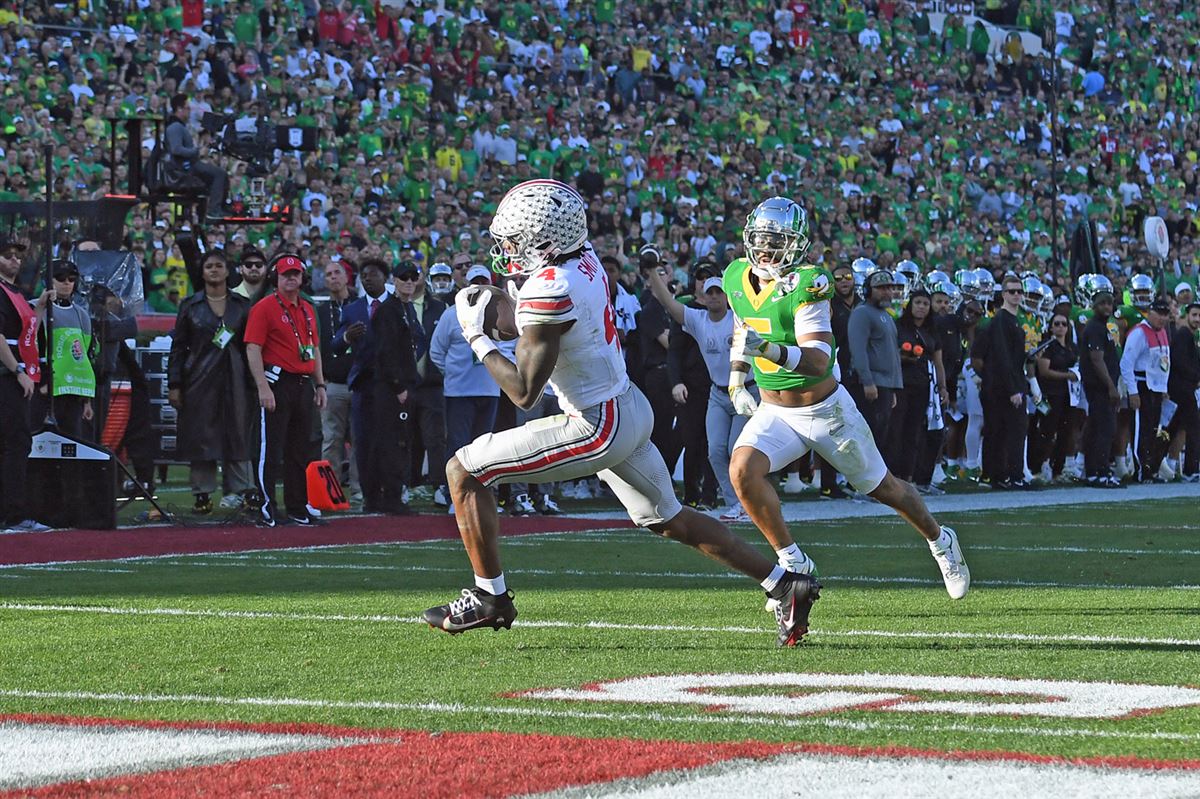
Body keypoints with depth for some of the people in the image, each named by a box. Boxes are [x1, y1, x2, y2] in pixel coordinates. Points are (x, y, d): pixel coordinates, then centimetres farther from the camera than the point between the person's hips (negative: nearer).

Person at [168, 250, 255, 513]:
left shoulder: (242, 305, 8)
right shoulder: (190, 305, 6)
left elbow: (251, 345, 9)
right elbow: (178, 346, 5)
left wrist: (254, 382, 2)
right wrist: (174, 385, -2)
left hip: (234, 378, 1)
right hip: (200, 379, -1)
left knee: (237, 433, -2)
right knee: (200, 435, -1)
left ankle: (241, 491, 1)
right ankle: (203, 494, 3)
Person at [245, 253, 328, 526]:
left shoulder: (307, 309, 17)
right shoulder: (265, 308, -5)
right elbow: (253, 349, -11)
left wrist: (319, 384, 15)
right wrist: (263, 388, -19)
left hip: (303, 385, 7)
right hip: (277, 383, -7)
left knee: (300, 450, 10)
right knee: (271, 449, -7)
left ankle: (297, 508, 16)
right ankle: (266, 509, -5)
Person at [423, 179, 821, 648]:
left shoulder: (547, 294, -24)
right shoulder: (585, 259, 1)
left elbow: (524, 392, -23)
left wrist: (477, 338, -12)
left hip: (598, 428, -9)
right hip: (632, 410, 9)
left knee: (464, 470, -2)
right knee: (666, 519, 23)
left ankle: (489, 597, 5)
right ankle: (786, 585, 21)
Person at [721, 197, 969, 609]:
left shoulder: (805, 284, -24)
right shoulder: (737, 278, -4)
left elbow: (817, 361, -32)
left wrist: (768, 349, -48)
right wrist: (736, 382, 10)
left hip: (826, 409, -4)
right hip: (774, 412, 4)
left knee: (882, 486, 14)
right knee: (742, 469, -25)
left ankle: (940, 541, 42)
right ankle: (793, 563, -11)